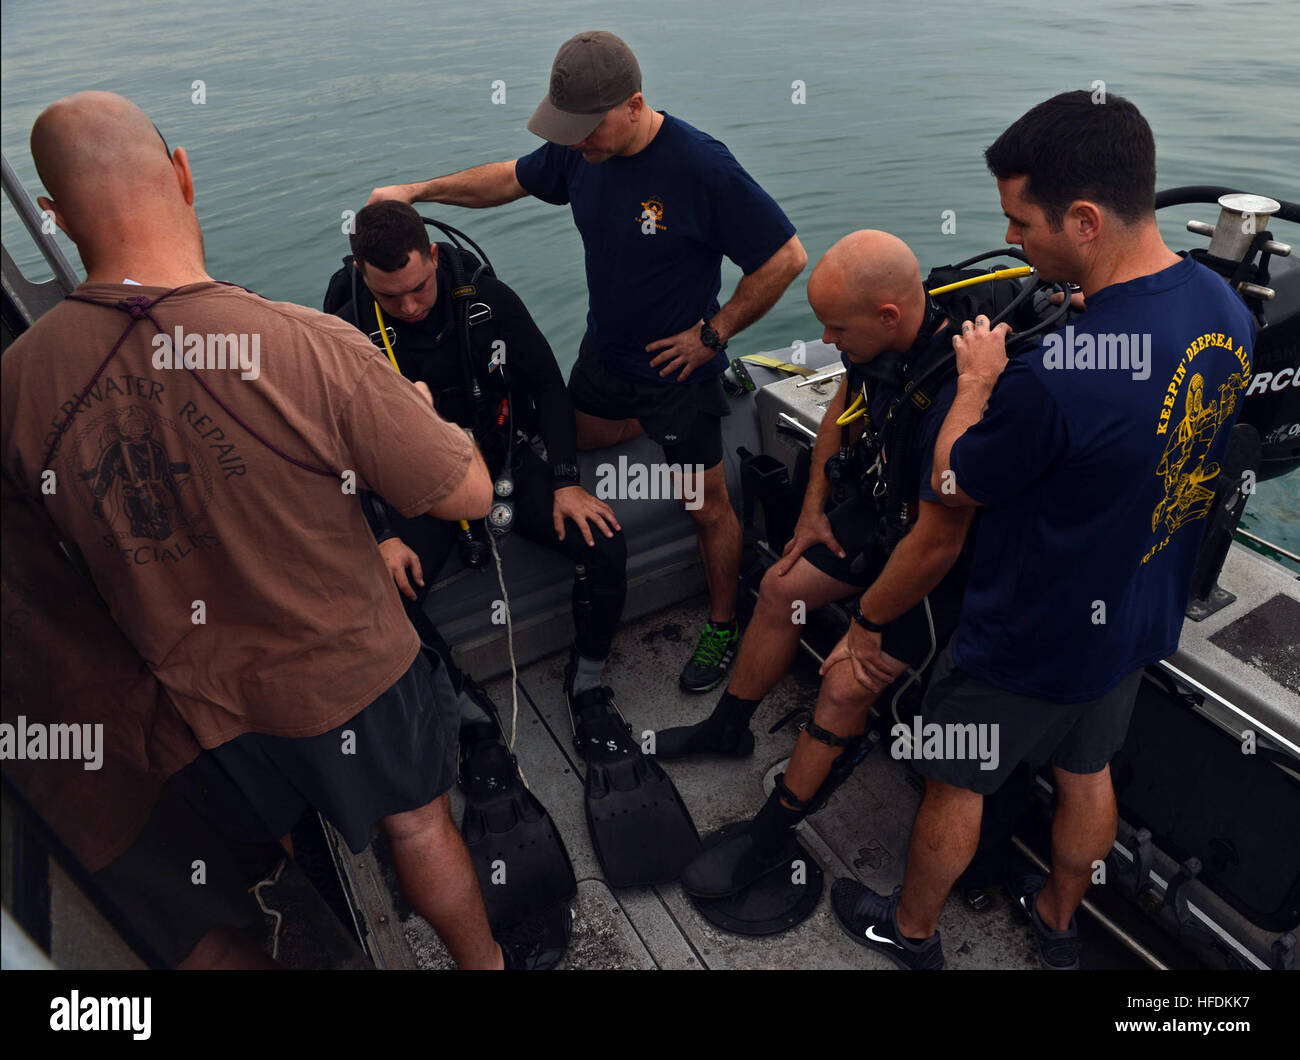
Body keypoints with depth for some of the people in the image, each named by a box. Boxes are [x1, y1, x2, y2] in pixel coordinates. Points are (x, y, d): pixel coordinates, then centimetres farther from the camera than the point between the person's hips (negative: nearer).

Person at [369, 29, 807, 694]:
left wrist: (711, 334, -18)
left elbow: (786, 258, -22)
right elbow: (511, 179, 13)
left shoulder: (702, 167, -26)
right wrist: (417, 190, 8)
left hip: (677, 363, -6)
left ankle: (723, 627, 28)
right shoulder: (578, 149, -7)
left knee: (707, 509, 6)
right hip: (603, 352, 7)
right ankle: (657, 426, 48)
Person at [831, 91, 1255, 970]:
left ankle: (911, 930, 43)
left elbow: (954, 486, -19)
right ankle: (1059, 919, 54)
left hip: (1032, 645, -7)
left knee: (955, 785, 17)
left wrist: (978, 381, -6)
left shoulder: (1055, 377, -37)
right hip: (1140, 622, 8)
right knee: (1088, 773, 28)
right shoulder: (1226, 307, -9)